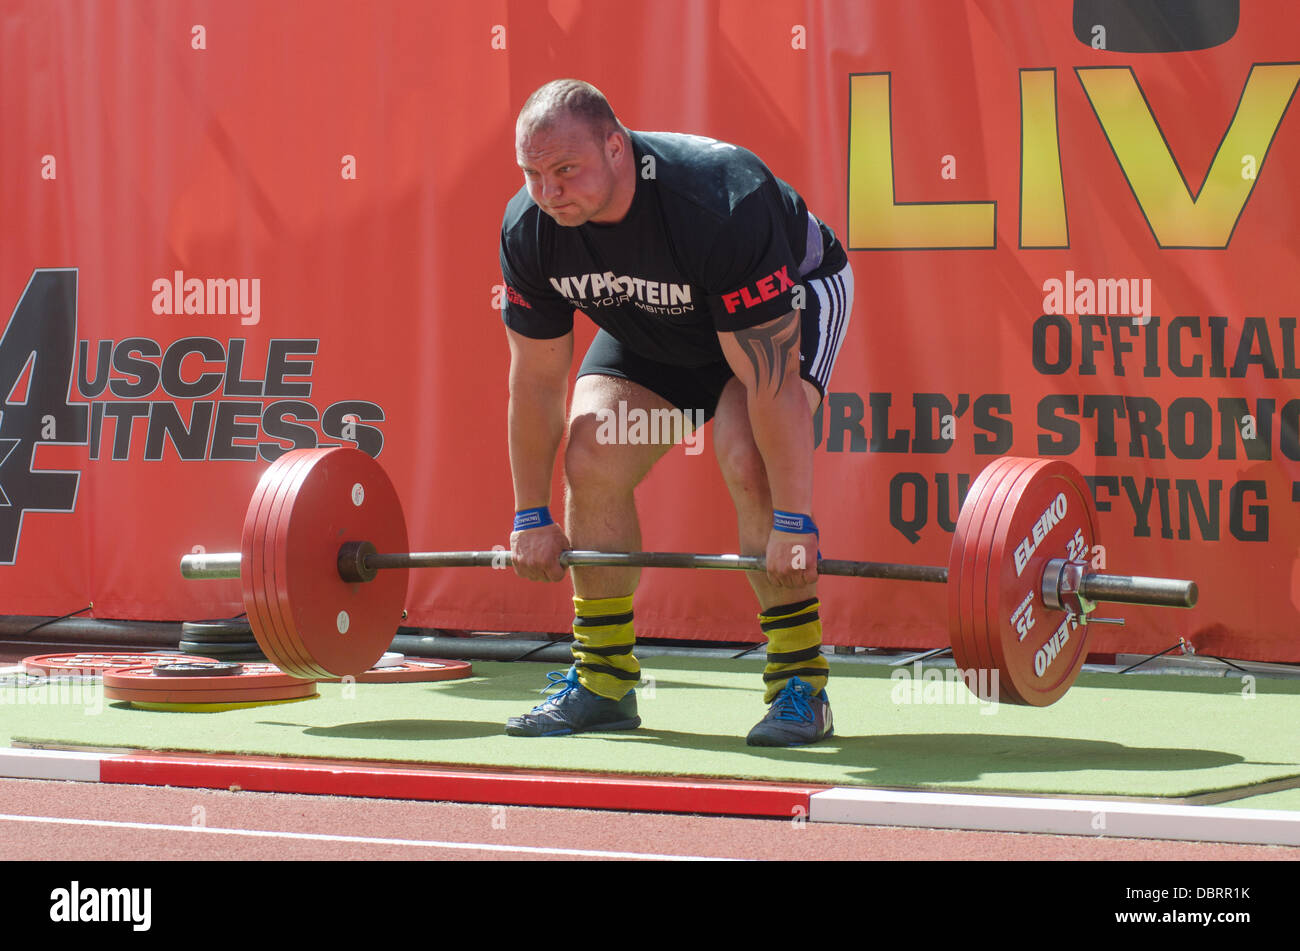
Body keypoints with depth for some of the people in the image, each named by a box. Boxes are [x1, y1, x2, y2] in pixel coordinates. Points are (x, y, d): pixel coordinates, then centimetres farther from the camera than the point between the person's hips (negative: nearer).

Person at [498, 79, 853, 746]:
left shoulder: (720, 207, -42)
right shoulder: (529, 229, -24)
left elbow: (770, 383, -39)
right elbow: (536, 380, -12)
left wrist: (795, 526, -38)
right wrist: (532, 517, -8)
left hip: (789, 299, -5)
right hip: (653, 326, 5)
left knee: (750, 461, -28)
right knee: (591, 459, -14)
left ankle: (799, 685, -18)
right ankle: (602, 682, 0)